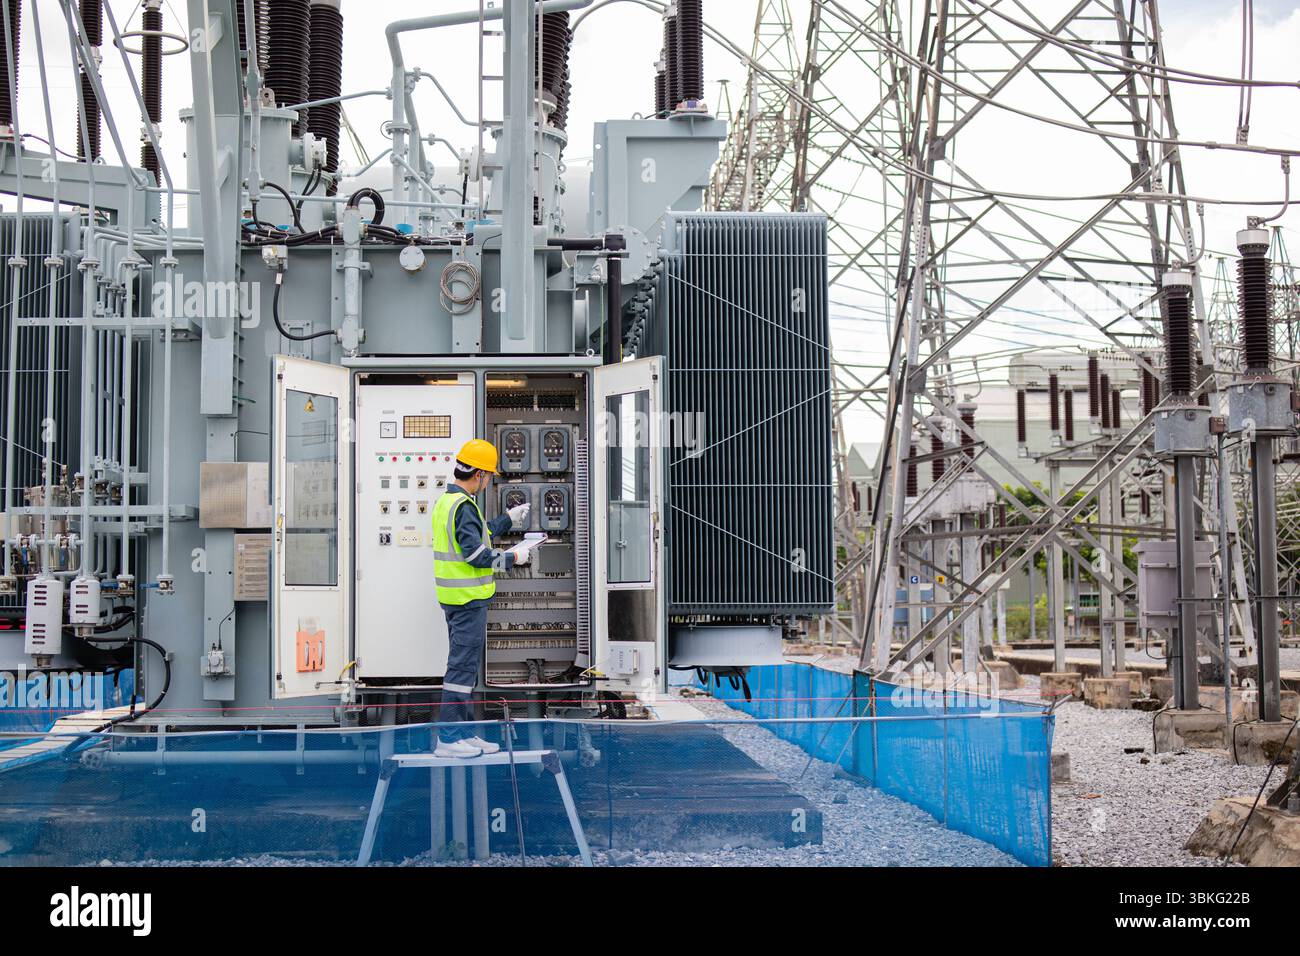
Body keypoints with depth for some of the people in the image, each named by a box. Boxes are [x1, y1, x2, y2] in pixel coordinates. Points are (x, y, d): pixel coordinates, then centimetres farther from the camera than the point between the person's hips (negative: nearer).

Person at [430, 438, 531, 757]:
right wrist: (512, 558, -9)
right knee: (462, 665, -5)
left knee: (466, 666, 16)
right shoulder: (464, 506, -19)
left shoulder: (447, 501, 13)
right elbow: (477, 555, -22)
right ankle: (448, 737, -2)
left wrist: (508, 519, 31)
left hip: (455, 597, 10)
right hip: (468, 599, -10)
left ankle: (464, 733, 24)